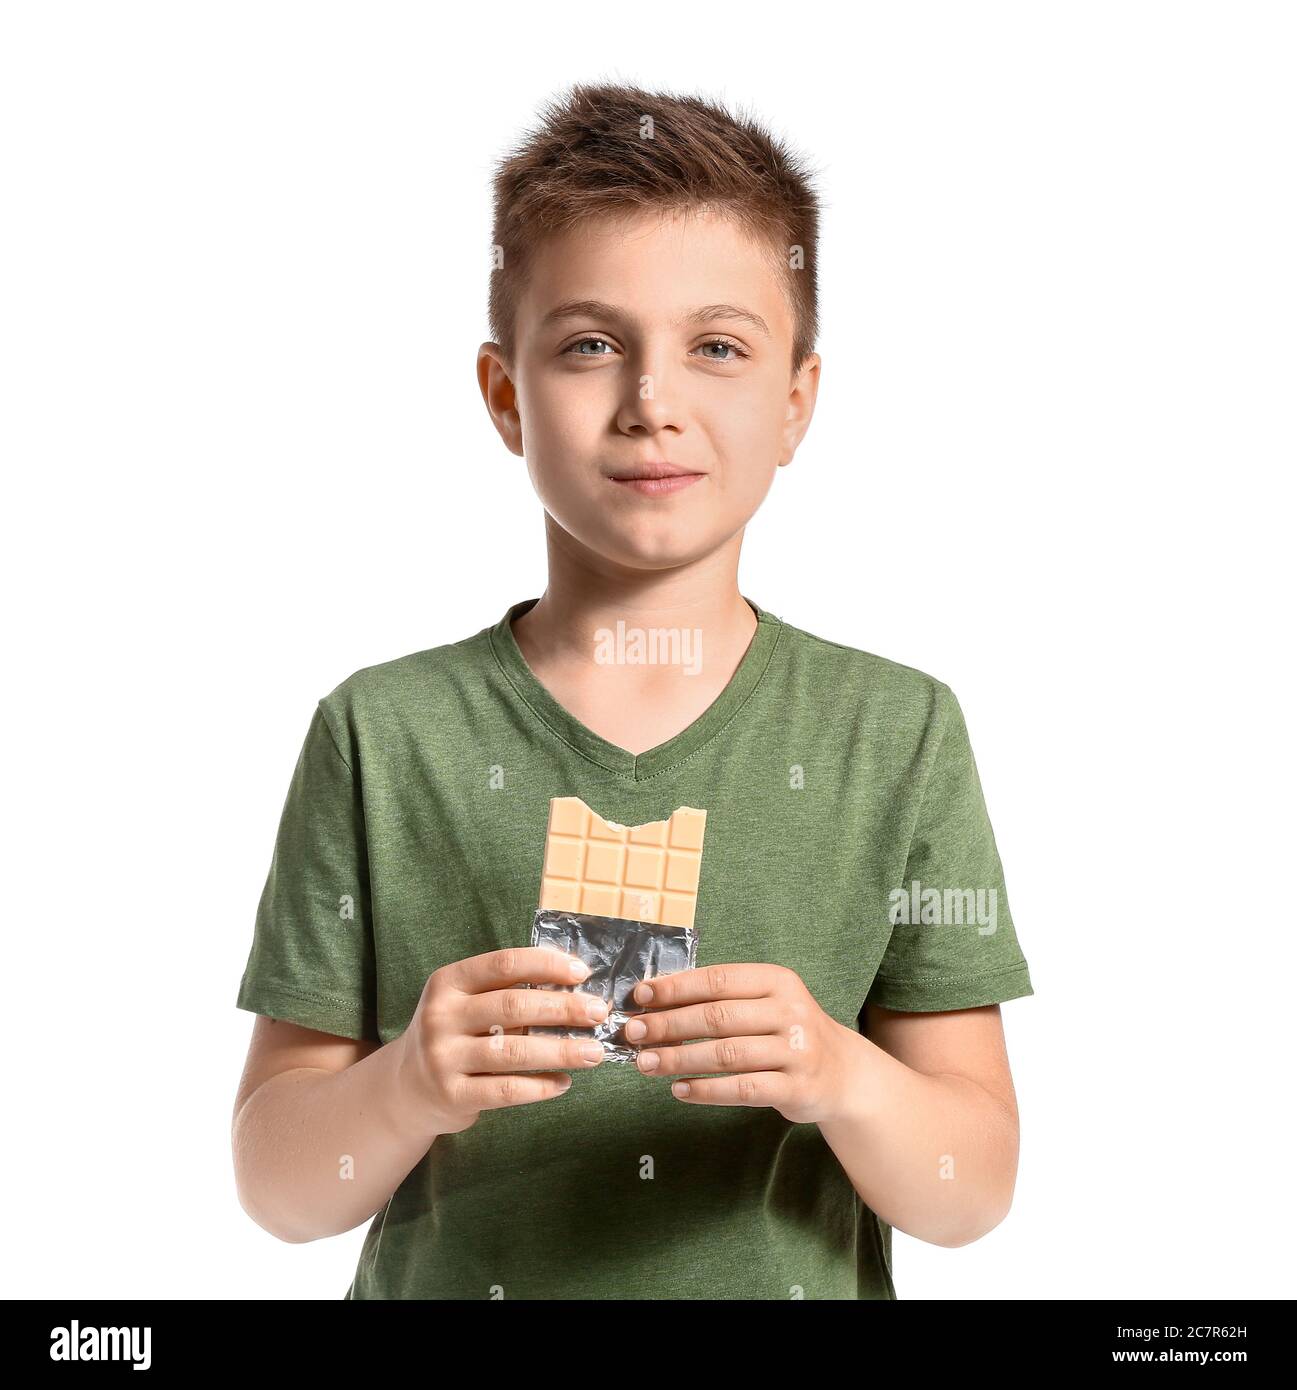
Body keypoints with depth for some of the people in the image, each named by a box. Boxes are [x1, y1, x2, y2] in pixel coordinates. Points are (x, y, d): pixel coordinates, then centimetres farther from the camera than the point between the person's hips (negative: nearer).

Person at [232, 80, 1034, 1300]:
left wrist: (840, 1075, -26)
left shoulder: (900, 735, -7)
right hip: (443, 1279, 0)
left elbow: (974, 1191, -8)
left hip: (800, 1280, 1)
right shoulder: (380, 736, -9)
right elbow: (275, 1187, -7)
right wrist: (407, 1088, -26)